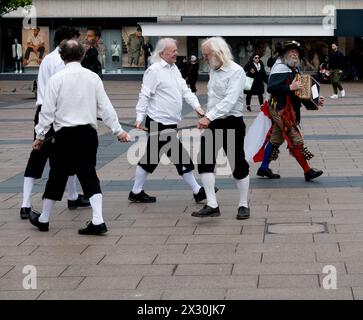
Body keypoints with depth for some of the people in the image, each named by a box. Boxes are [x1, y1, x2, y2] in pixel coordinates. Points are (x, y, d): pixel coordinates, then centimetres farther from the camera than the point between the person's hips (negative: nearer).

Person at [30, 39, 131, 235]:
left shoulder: (57, 79, -6)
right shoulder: (92, 77, 1)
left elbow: (48, 110, -5)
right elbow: (105, 107, 3)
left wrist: (40, 135, 5)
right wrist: (118, 131, 11)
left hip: (65, 133, -2)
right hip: (89, 133, 2)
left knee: (57, 176, 9)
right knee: (89, 175, 8)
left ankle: (43, 219, 24)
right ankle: (97, 221, -4)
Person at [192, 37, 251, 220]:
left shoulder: (236, 72, -16)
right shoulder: (213, 71, 10)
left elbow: (230, 100, -26)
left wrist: (209, 117, -33)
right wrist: (208, 118, 15)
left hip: (232, 123, -7)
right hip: (213, 123, 7)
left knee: (238, 165, 2)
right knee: (204, 162, -4)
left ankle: (243, 205, 16)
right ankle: (212, 205, -4)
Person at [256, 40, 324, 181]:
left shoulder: (293, 71, 15)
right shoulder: (280, 68, -14)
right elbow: (270, 88, -24)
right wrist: (290, 87, -28)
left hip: (288, 110, 10)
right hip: (281, 110, -10)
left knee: (276, 140, 14)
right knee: (296, 140, -7)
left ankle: (264, 168, 21)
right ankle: (307, 171, -3)